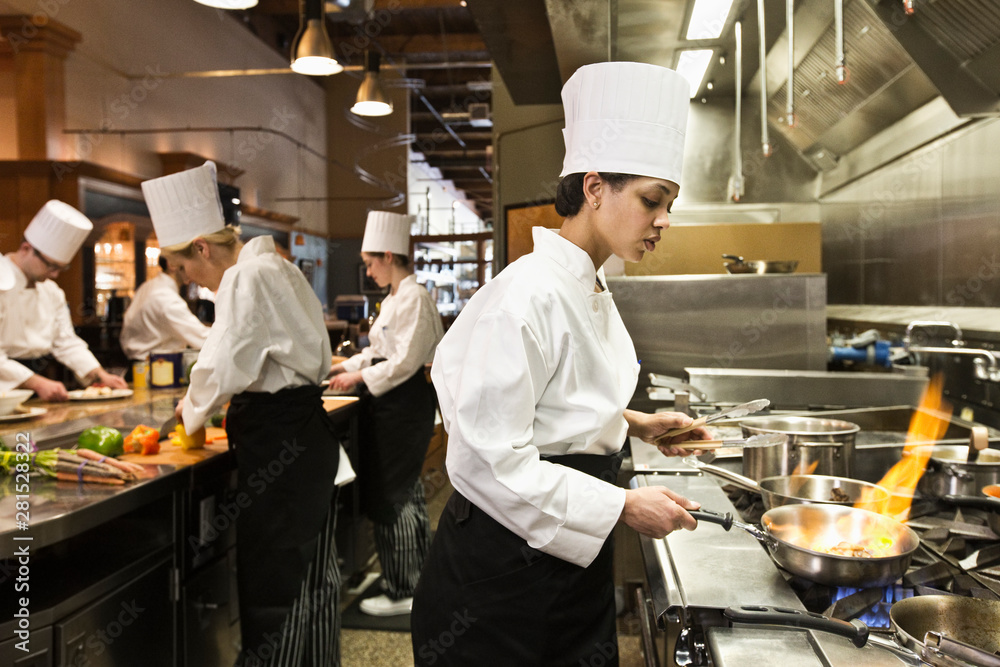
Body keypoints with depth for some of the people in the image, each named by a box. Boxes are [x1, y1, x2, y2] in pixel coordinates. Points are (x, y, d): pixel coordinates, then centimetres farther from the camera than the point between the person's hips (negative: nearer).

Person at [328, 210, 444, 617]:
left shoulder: (414, 298, -16)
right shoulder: (395, 298, 16)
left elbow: (405, 361, -21)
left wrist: (360, 377, -14)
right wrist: (347, 366, 14)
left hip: (405, 405, -10)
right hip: (394, 405, 10)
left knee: (392, 498, -2)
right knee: (406, 492, 18)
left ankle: (400, 592, 10)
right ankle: (420, 573, 33)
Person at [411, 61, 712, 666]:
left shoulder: (591, 291, 6)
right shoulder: (527, 295, -24)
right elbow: (490, 461, -26)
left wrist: (634, 424, 6)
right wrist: (623, 507, -21)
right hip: (505, 564, -9)